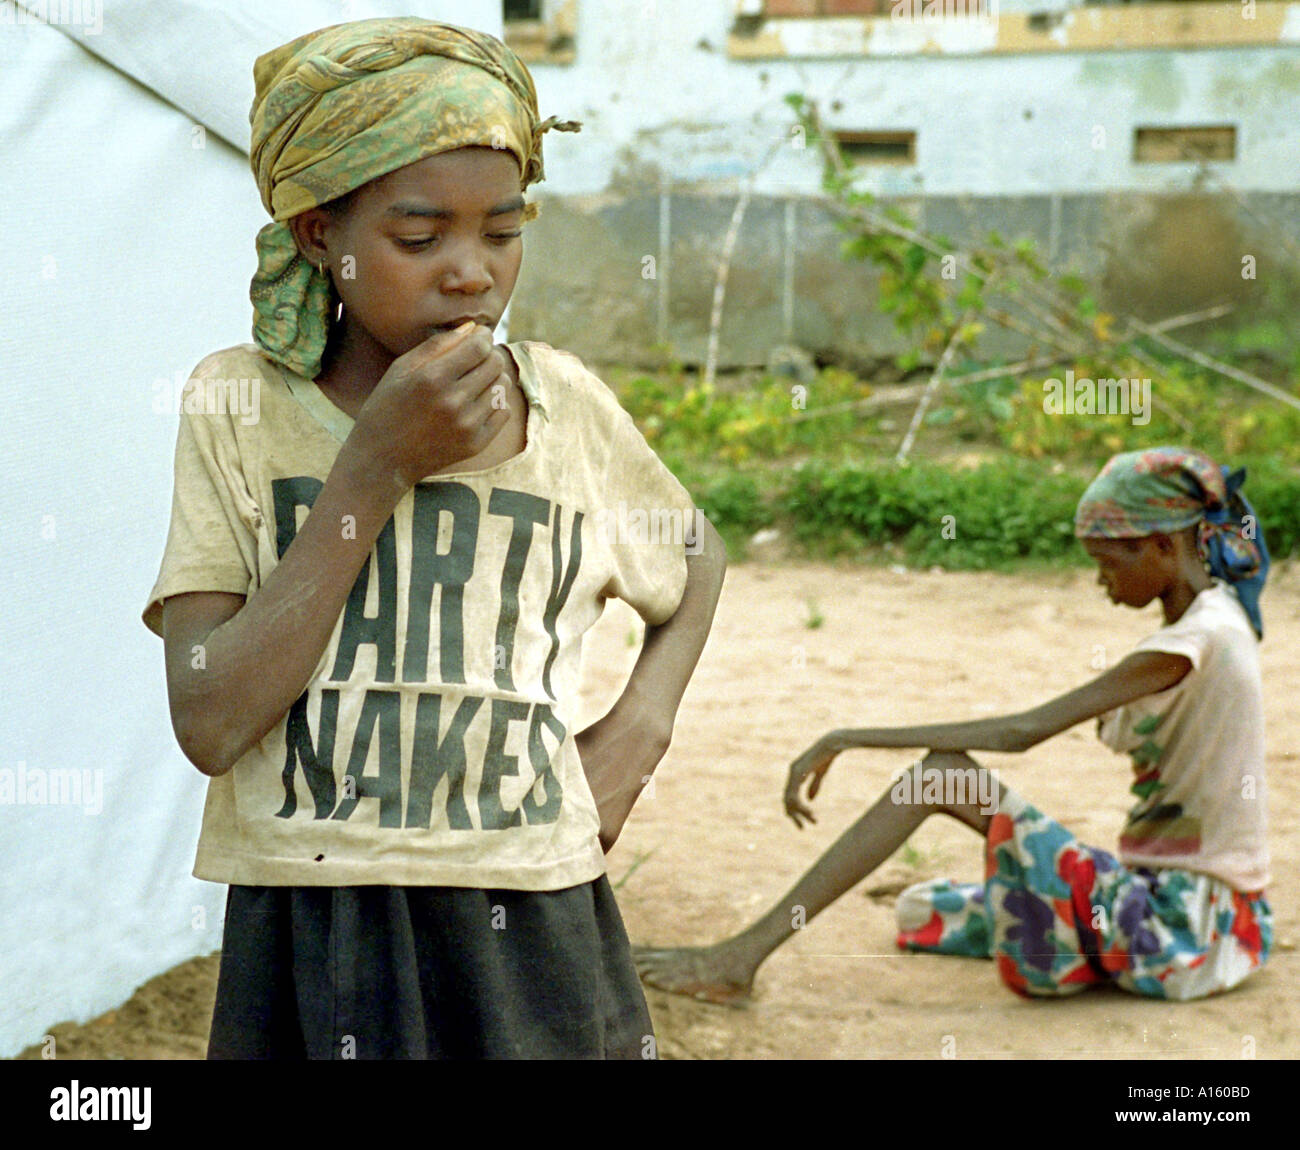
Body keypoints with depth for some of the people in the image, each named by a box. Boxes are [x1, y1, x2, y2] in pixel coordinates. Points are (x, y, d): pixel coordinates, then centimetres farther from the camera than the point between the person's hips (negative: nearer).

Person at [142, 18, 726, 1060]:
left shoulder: (566, 405, 3)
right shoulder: (237, 406, -3)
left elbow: (698, 554, 23)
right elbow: (209, 723, -13)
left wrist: (640, 727, 5)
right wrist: (375, 469, -15)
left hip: (534, 943, 2)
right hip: (306, 955, -1)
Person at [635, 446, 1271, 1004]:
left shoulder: (1193, 641, -17)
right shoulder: (1220, 623, 12)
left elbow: (1021, 731, -21)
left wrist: (850, 739, -20)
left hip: (1183, 934, -9)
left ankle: (743, 955, -19)